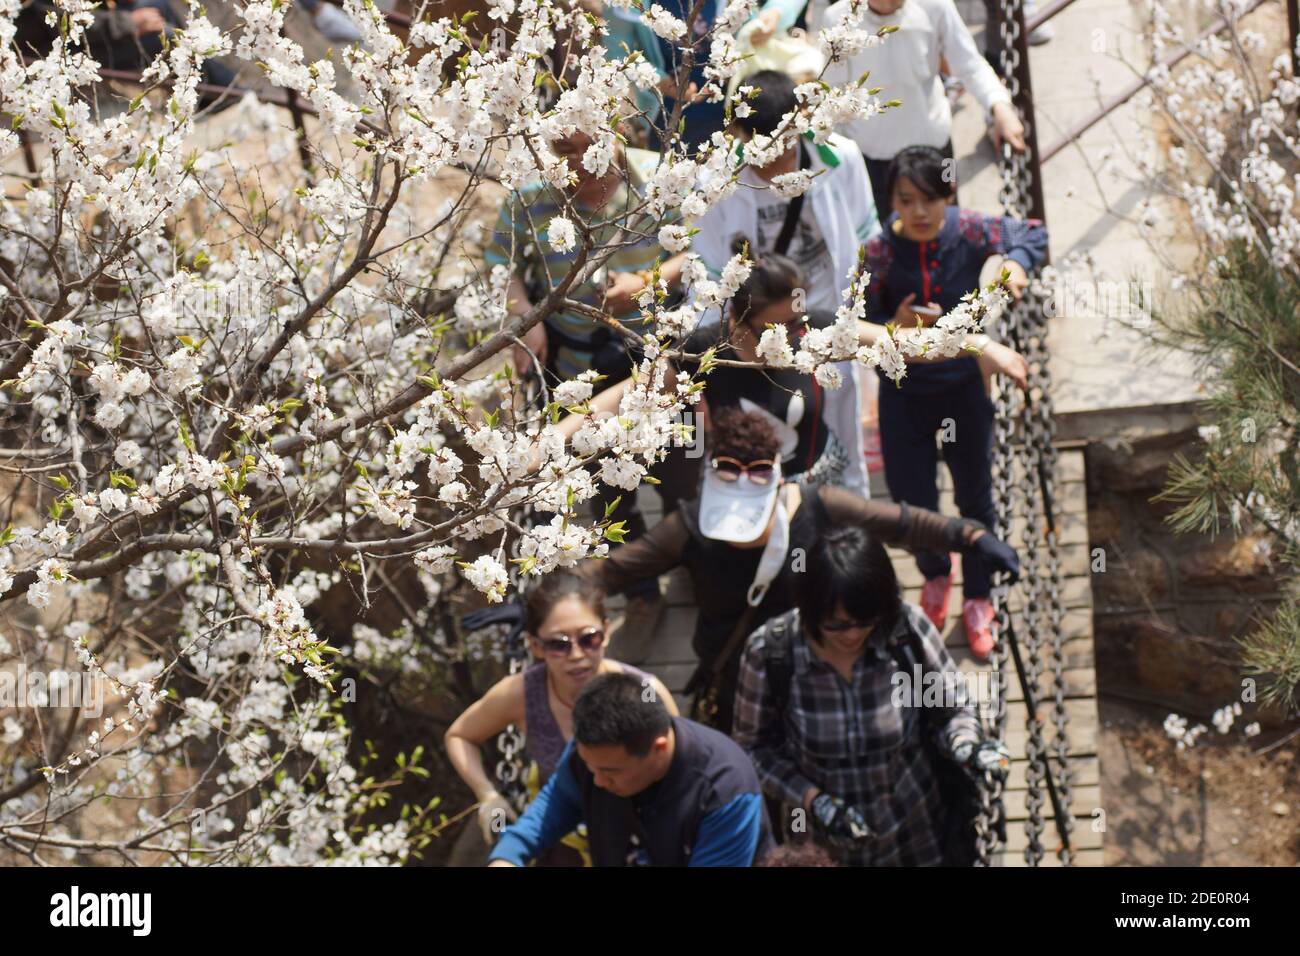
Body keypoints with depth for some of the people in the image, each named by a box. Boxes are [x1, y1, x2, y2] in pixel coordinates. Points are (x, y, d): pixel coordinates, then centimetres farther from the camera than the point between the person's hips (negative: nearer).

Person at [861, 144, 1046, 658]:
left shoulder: (971, 231, -15)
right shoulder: (879, 253, -19)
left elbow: (1033, 233, 3)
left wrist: (1017, 263, -18)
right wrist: (895, 327, -32)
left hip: (965, 385, 1)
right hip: (904, 394, -1)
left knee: (975, 499, 14)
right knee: (911, 501, 7)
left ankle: (977, 600, 36)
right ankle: (935, 576, 41)